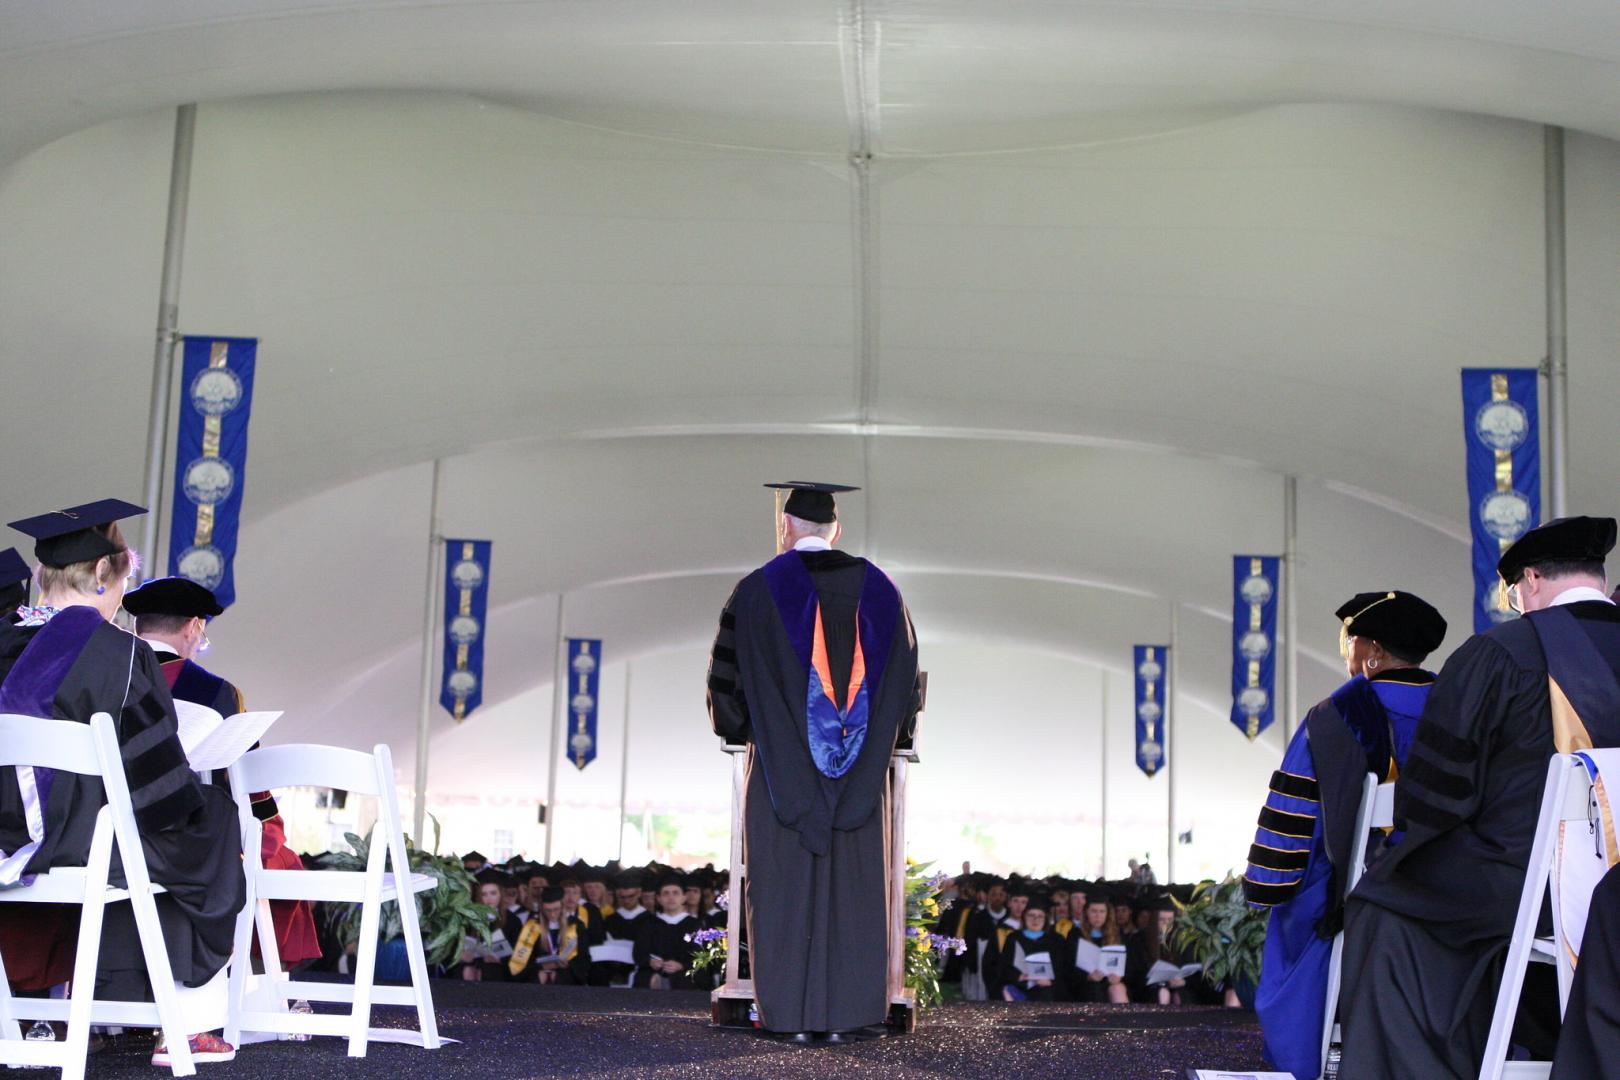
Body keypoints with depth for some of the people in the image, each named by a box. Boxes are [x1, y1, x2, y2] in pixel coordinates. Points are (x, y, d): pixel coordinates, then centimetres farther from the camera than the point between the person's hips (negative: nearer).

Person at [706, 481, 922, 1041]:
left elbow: (727, 680, -2)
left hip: (783, 769, -2)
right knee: (853, 891, 7)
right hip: (860, 777, 3)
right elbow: (906, 678, 11)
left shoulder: (758, 590, -4)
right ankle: (846, 1015, 9)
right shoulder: (880, 590, 7)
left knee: (786, 889, 3)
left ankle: (793, 1016, 6)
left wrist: (743, 730, 16)